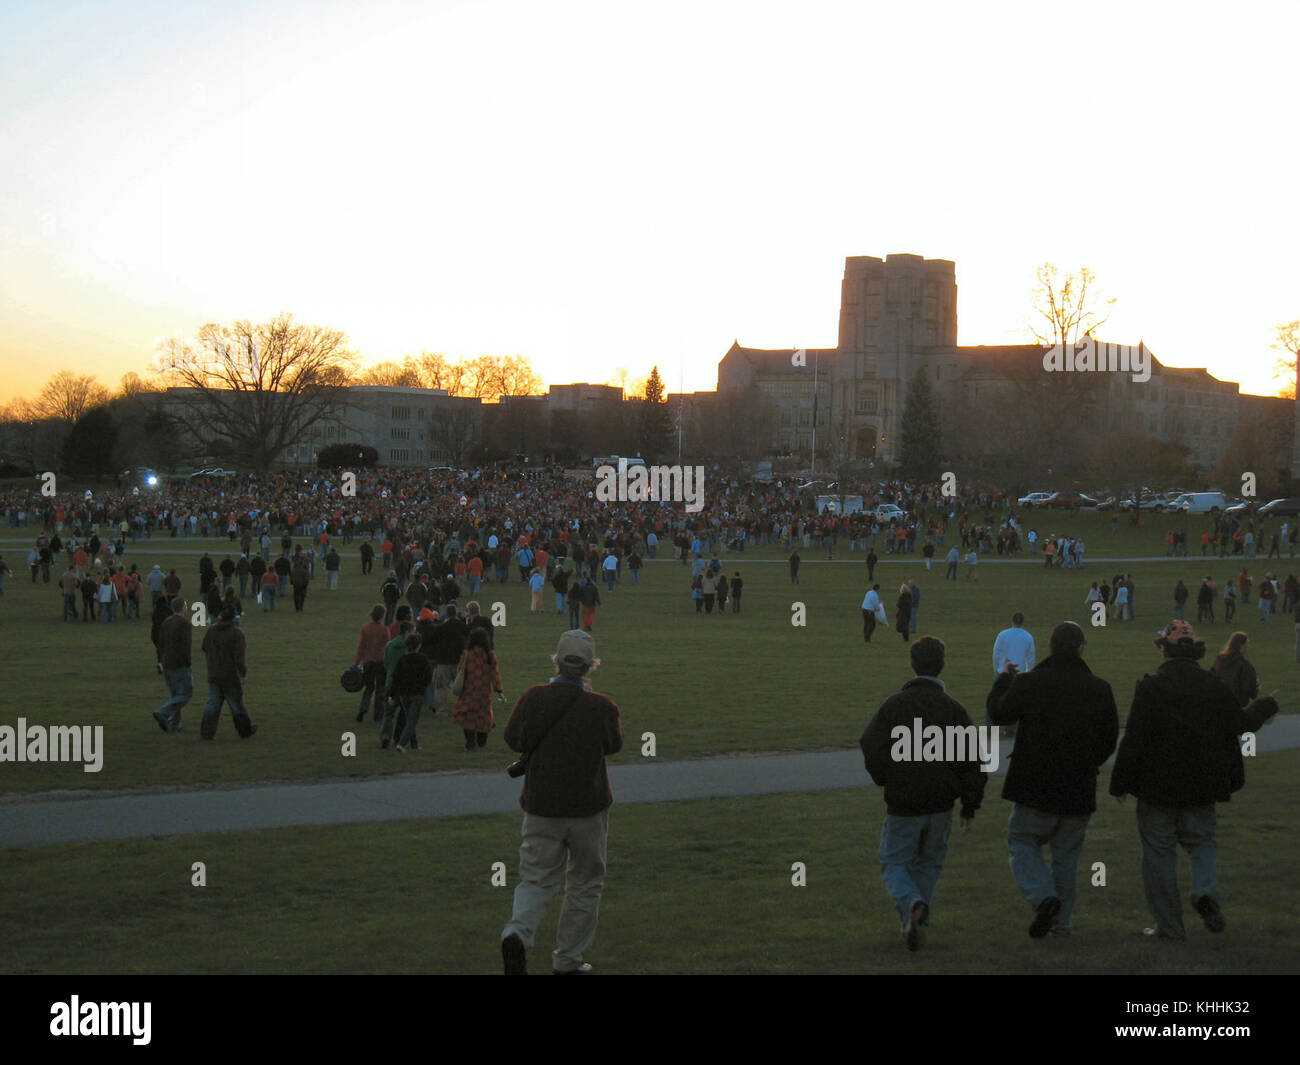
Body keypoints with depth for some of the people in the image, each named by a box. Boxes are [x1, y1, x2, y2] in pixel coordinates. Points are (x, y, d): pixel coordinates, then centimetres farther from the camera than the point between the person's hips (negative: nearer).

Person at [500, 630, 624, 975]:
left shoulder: (534, 698, -8)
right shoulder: (601, 707, -11)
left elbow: (513, 738, 6)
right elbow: (614, 743, 9)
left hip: (541, 808, 2)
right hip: (588, 809, -1)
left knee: (536, 879, 9)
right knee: (584, 883, 14)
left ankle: (518, 932, -19)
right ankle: (567, 959, 18)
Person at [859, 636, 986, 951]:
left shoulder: (893, 705, -7)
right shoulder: (954, 709, -3)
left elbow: (871, 746, -13)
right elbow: (971, 759, -7)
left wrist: (885, 779, 8)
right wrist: (970, 806, 1)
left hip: (903, 805, -2)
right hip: (941, 805, 2)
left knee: (894, 865, 9)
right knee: (929, 864, 20)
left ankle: (913, 905, -20)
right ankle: (914, 925, 18)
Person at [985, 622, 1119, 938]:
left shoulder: (1027, 683, -11)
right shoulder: (1099, 689, -3)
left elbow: (998, 714, 4)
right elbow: (1110, 739, 7)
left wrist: (1003, 680, 20)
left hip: (1035, 787, -2)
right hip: (1080, 792, 2)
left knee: (1021, 841, 13)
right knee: (1066, 854, 15)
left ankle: (1043, 896, -11)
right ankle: (1061, 921, 17)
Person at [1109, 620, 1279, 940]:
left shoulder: (1150, 688, -11)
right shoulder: (1215, 688, -1)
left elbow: (1133, 740, -13)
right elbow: (1241, 723, 14)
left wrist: (1121, 783, -4)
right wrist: (1265, 707, 36)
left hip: (1156, 786, -3)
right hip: (1201, 787, 3)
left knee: (1159, 853, 6)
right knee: (1203, 841, 19)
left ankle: (1169, 924, 6)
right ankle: (1205, 891, -9)